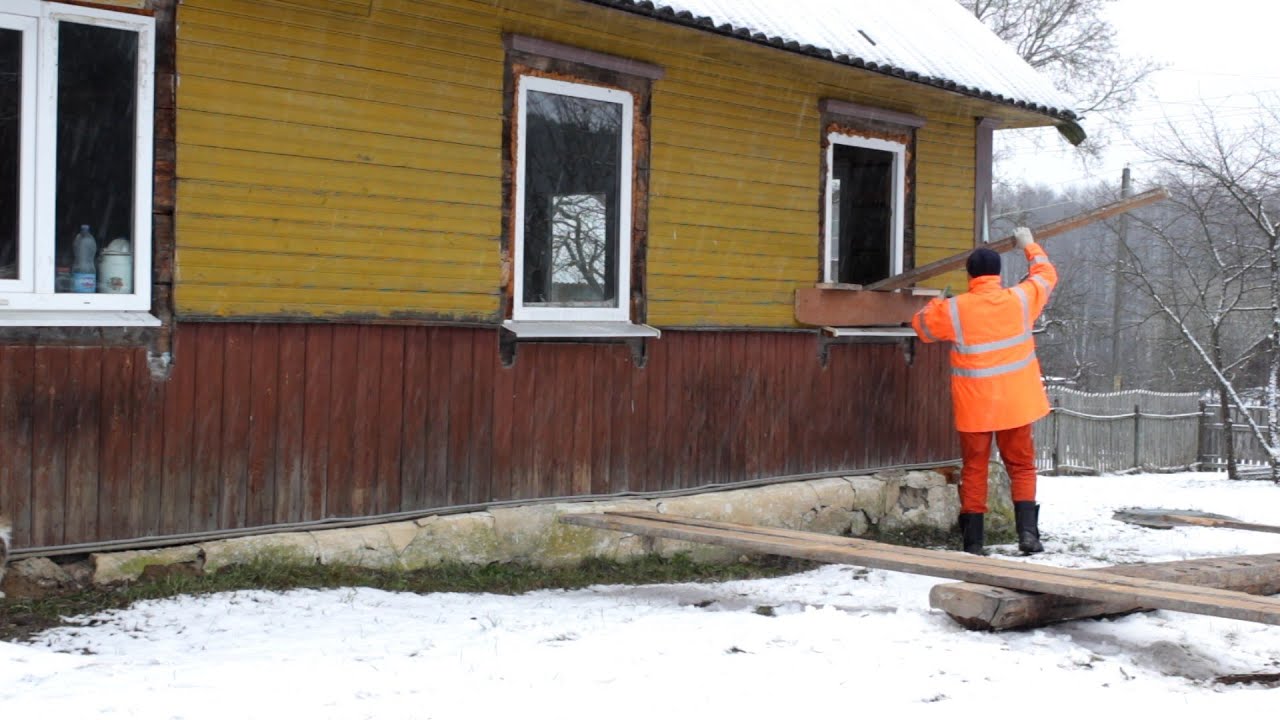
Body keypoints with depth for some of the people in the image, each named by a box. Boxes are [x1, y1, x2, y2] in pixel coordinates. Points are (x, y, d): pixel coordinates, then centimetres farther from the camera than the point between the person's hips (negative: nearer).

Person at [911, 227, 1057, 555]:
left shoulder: (953, 310, -9)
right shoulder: (1020, 299, -4)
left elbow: (921, 325, 9)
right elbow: (1046, 275, 16)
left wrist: (936, 303, 27)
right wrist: (1030, 246, 31)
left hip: (974, 407, -1)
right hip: (1016, 404, 1)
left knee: (974, 470, 8)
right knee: (1021, 466, 12)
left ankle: (973, 541, 7)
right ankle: (1028, 531, -2)